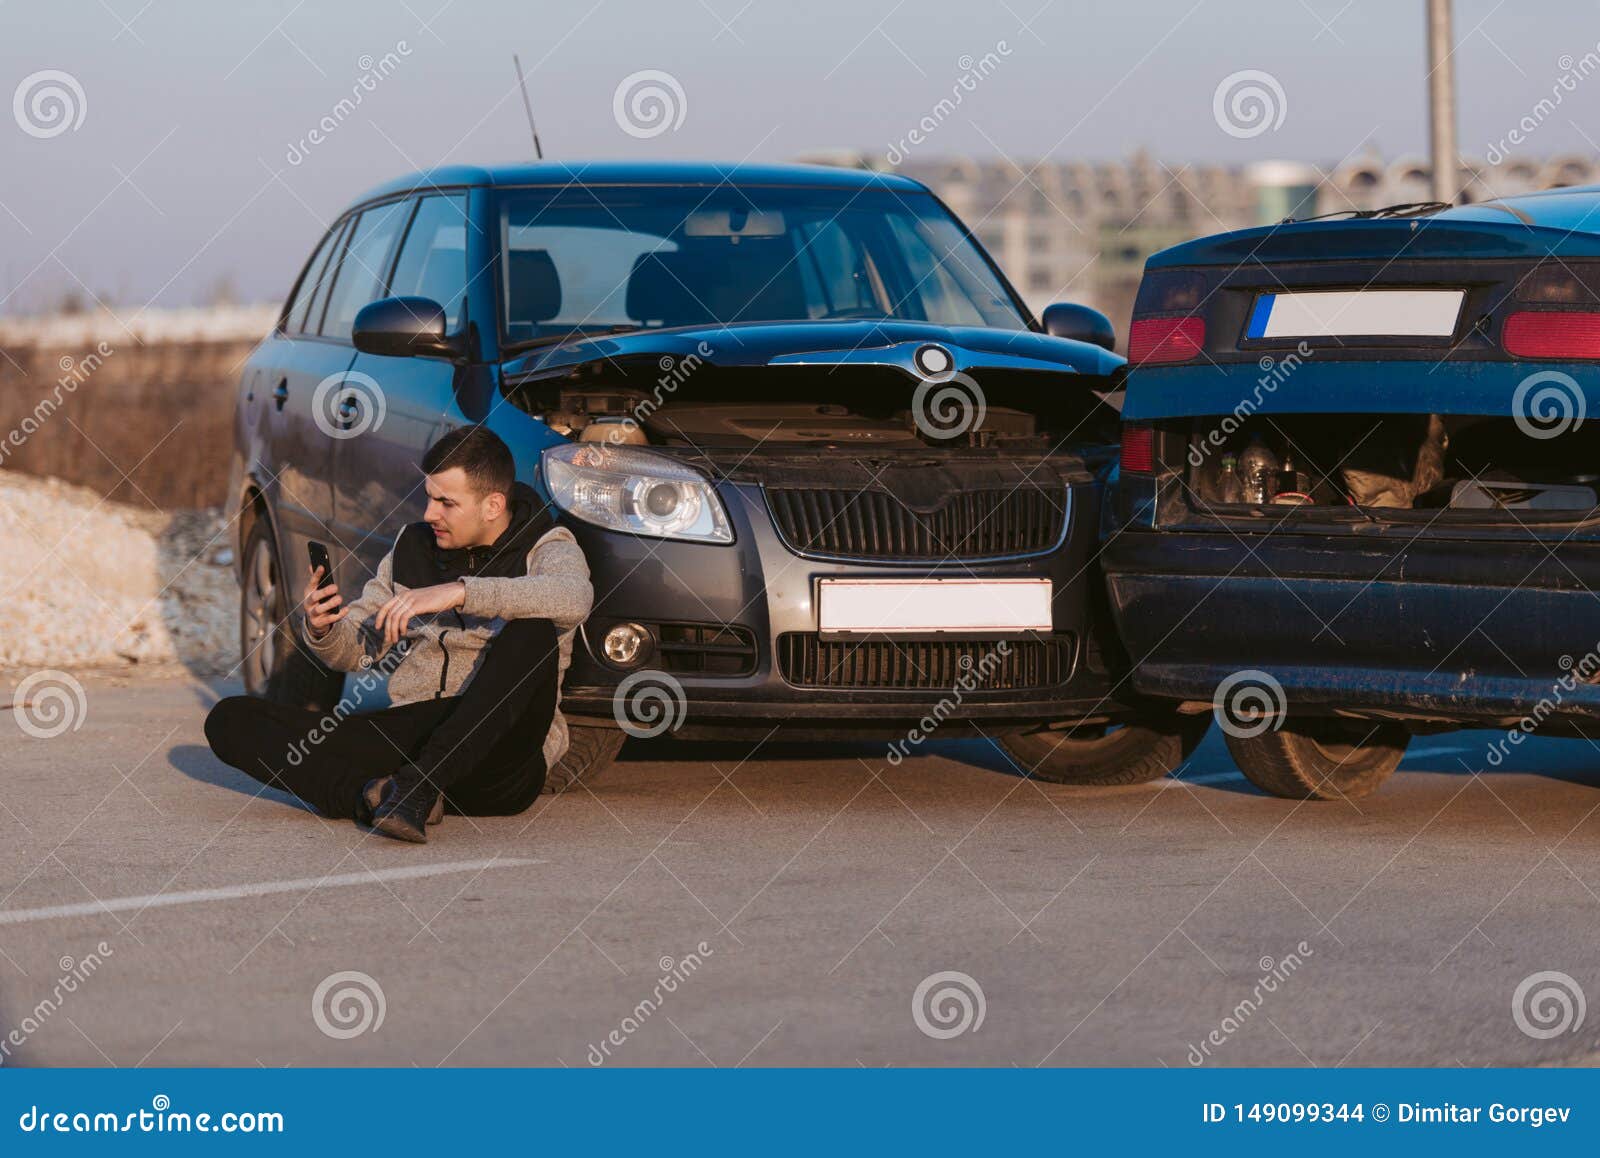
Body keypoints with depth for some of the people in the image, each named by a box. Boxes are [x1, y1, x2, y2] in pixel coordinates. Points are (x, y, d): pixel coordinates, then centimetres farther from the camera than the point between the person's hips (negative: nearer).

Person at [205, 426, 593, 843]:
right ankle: (371, 794, -31)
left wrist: (459, 592, -32)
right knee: (229, 720, -9)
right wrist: (321, 629, -7)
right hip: (409, 738, 5)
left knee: (533, 636, -35)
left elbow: (574, 597, -25)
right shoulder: (413, 547, 15)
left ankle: (416, 787, -36)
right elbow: (354, 651, 17)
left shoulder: (545, 549, 0)